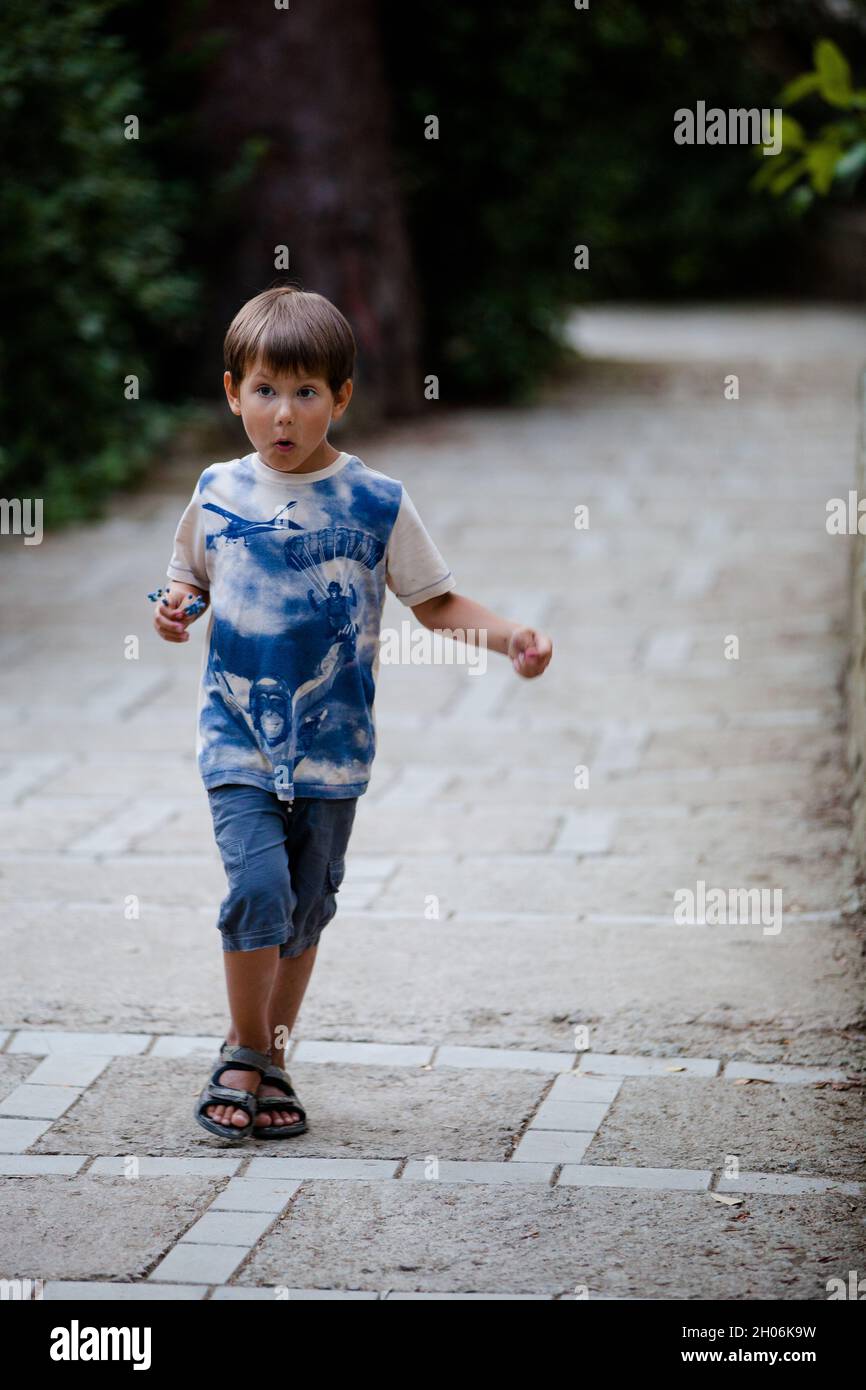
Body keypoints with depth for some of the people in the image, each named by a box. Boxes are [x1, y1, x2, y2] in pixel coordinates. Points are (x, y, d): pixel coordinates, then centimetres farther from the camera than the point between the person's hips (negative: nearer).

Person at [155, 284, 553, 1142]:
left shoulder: (377, 502, -5)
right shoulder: (218, 494, 1)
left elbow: (436, 603, 1)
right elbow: (191, 583, 15)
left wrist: (509, 638, -15)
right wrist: (174, 612, -8)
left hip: (332, 744, 1)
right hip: (237, 738, 0)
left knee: (307, 907, 10)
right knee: (257, 887, -16)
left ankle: (270, 1061, 27)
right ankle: (244, 1056, 3)